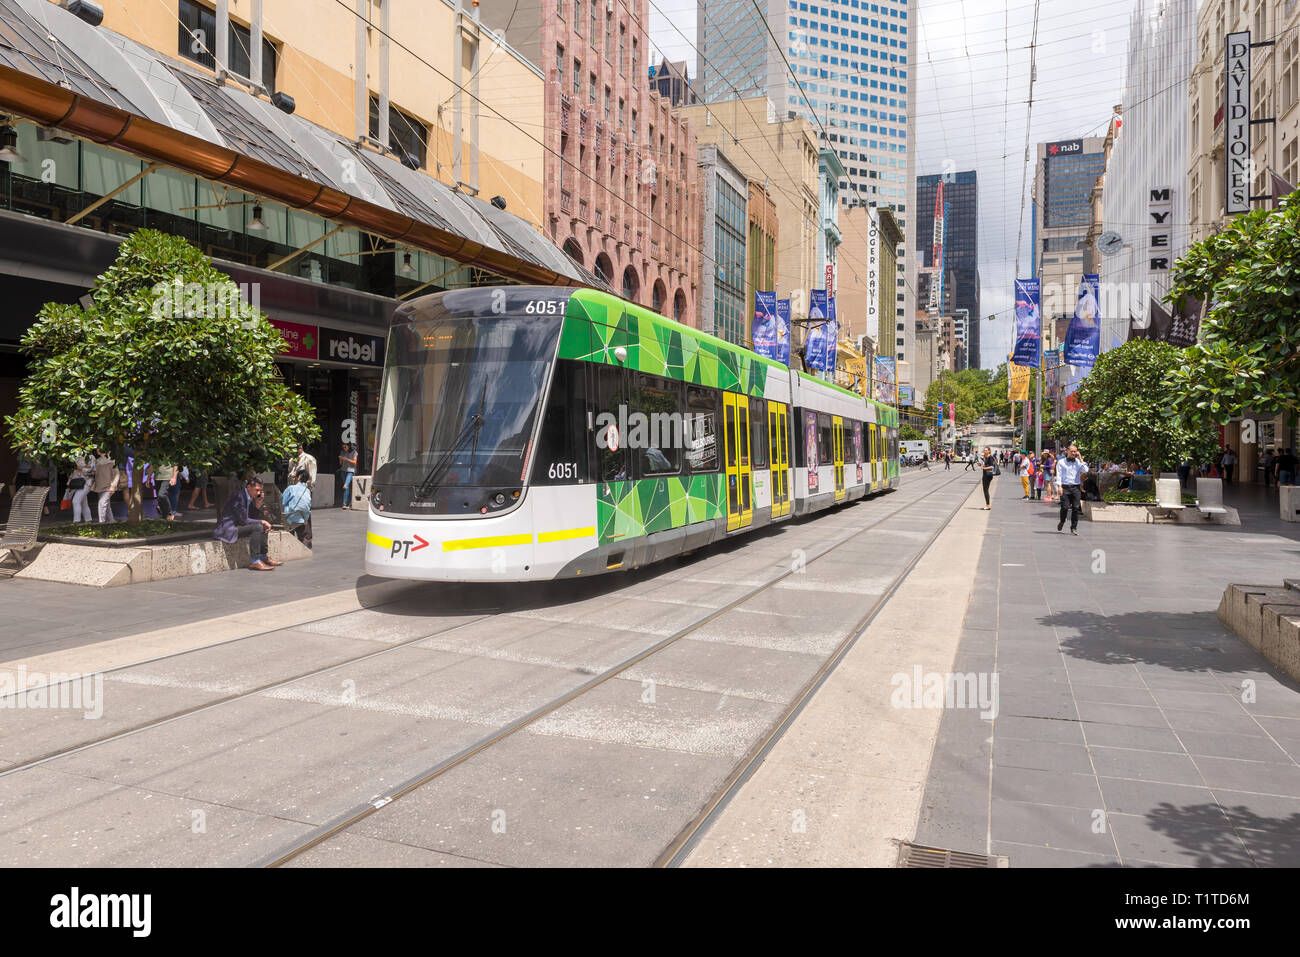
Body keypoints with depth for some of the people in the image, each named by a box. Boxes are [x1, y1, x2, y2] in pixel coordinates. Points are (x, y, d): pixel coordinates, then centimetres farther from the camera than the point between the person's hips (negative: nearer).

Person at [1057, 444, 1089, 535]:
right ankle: (1062, 522, 21)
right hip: (1065, 487, -2)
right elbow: (1059, 475, 3)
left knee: (1076, 508, -2)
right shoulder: (1061, 462, 8)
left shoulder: (1079, 462, 12)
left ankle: (1073, 528, 7)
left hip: (1076, 487, 2)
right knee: (1064, 507, -8)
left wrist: (1080, 459, -1)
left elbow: (1085, 470, -4)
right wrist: (1059, 486, -8)